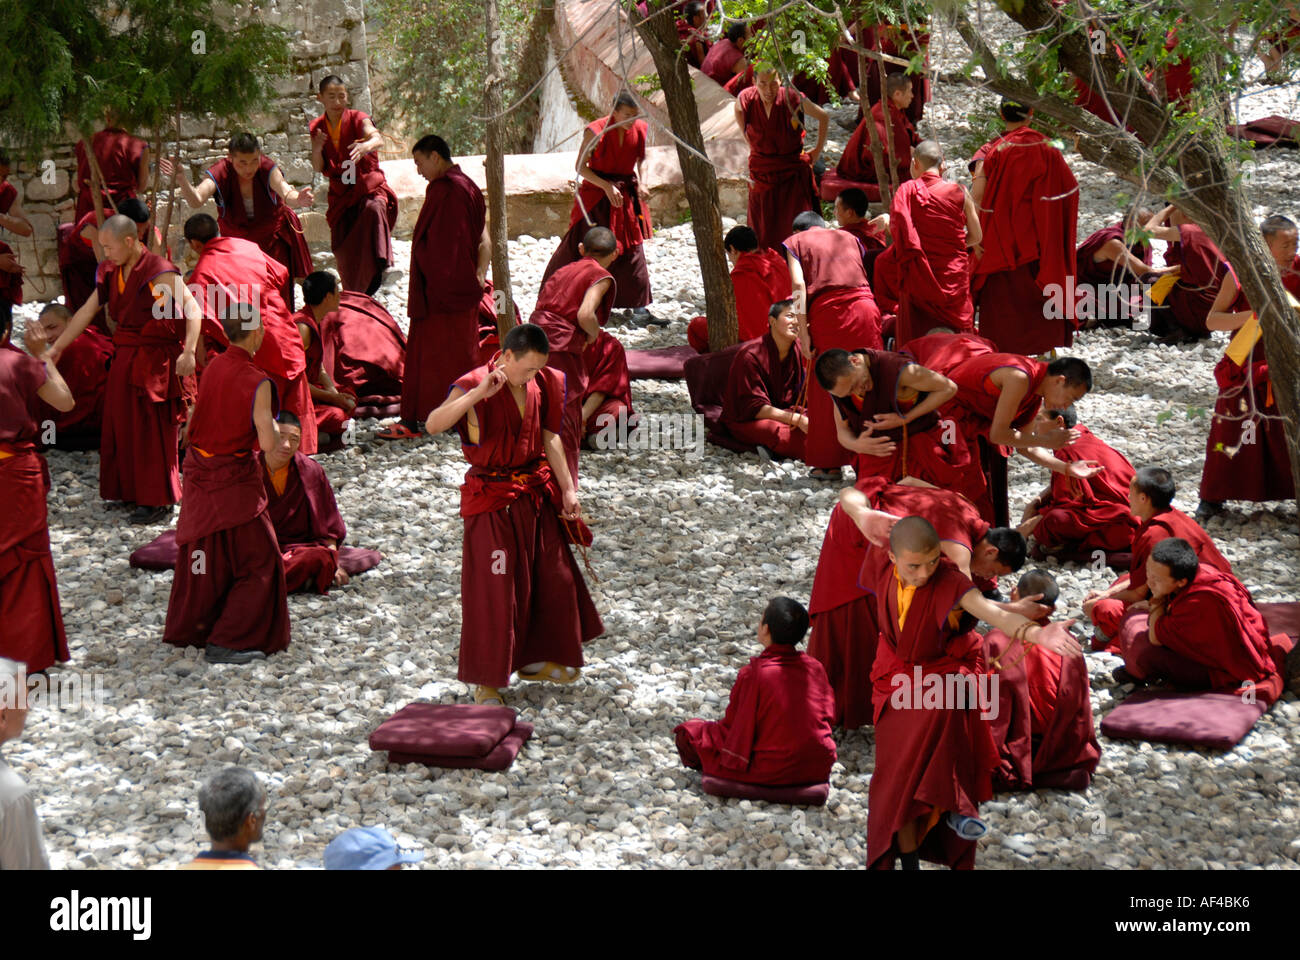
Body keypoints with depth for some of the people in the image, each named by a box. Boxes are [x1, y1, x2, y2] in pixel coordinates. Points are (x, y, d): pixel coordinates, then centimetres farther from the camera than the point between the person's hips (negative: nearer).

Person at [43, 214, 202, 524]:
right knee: (123, 425, 14)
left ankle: (158, 501, 7)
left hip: (155, 360, -8)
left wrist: (188, 351, -35)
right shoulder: (112, 273, 7)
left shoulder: (159, 272, -16)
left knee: (153, 431, -2)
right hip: (125, 359, 8)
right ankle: (132, 490, 28)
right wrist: (56, 349, 11)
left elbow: (193, 310, -23)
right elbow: (86, 312, 11)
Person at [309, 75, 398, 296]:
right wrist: (317, 150, -22)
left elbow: (378, 139, -29)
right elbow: (318, 168, 1)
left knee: (373, 208, -38)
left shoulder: (357, 119, -8)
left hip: (369, 186, -4)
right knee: (343, 251, 2)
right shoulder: (317, 128, 4)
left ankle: (376, 267, -39)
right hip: (341, 193, 4)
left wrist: (367, 145, -53)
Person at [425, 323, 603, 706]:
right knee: (494, 587, -3)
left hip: (536, 493, 7)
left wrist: (567, 488, 6)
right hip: (492, 498, -7)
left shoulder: (539, 385, 0)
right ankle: (485, 680, 10)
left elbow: (549, 437, 9)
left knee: (550, 575, 14)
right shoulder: (475, 387, -19)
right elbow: (433, 424, -35)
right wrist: (480, 392, -41)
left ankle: (534, 660, 33)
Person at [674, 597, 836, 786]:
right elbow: (827, 714, 9)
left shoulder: (752, 674, -17)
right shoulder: (815, 668, -3)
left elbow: (734, 727, -8)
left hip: (771, 773, -5)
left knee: (688, 734, 7)